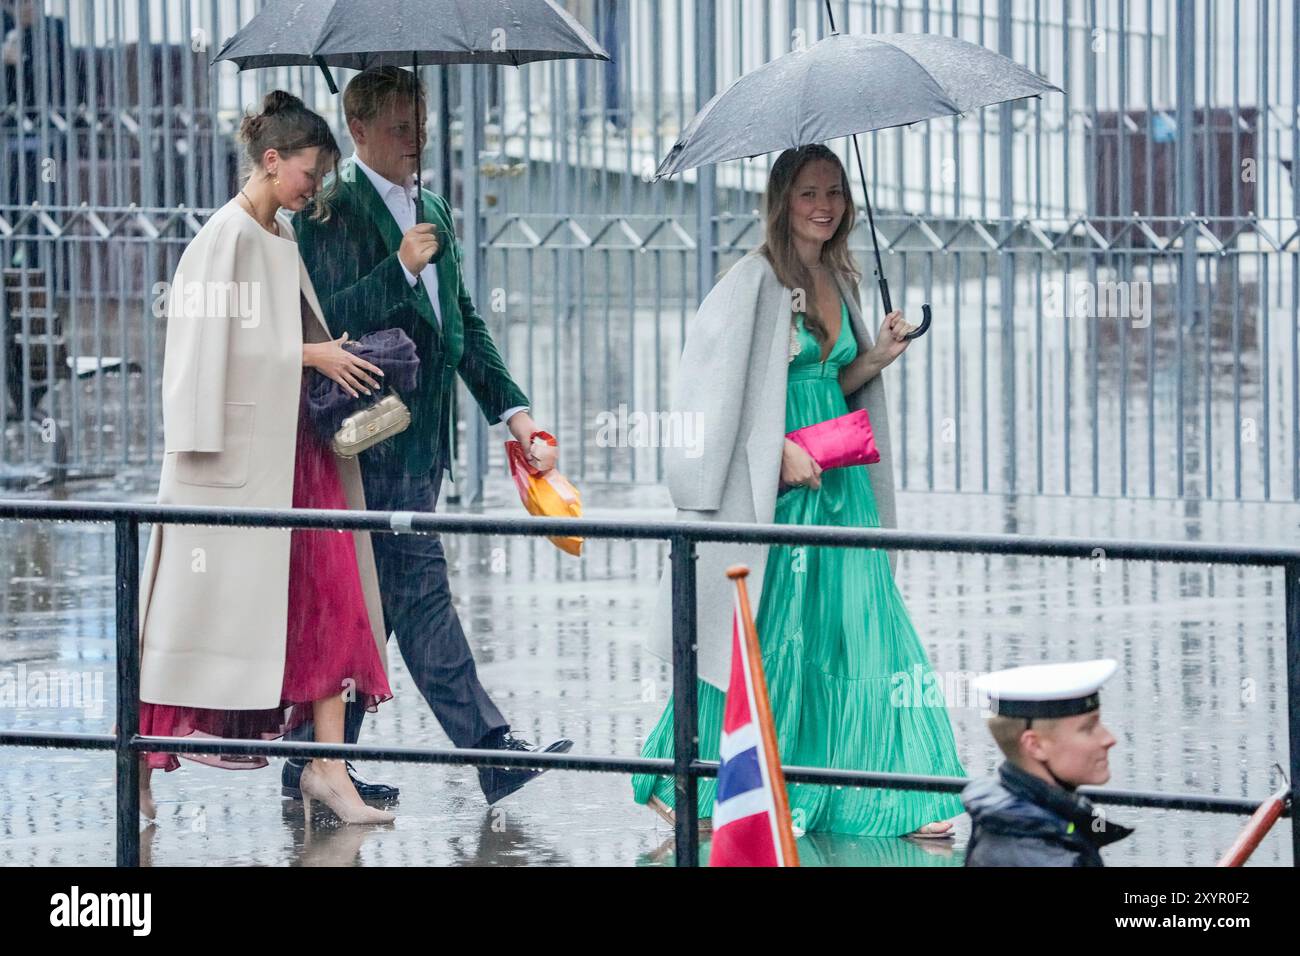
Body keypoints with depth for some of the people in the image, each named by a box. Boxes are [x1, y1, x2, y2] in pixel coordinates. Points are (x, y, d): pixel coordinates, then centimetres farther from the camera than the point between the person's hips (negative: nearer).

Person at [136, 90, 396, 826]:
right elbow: (214, 347, -18)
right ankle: (139, 758, 10)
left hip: (298, 445, 9)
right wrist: (310, 355, -14)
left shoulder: (284, 240, 14)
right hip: (240, 449, -9)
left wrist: (328, 358, 7)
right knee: (211, 598, -2)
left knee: (329, 600, 2)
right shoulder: (228, 239, -12)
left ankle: (328, 763, 4)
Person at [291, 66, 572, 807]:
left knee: (374, 603, 9)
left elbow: (464, 325, 21)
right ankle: (492, 751, -7)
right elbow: (323, 321, -15)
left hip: (421, 435, 8)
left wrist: (512, 408, 13)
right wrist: (400, 268, -20)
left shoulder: (433, 213, 18)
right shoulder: (332, 212, -7)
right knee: (422, 590, -7)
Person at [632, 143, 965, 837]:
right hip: (771, 487, -7)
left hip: (839, 478, 7)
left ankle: (891, 793, 5)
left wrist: (876, 357, 3)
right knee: (763, 635, -1)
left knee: (864, 629, 2)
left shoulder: (839, 281, 13)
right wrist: (778, 450, -19)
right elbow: (714, 386, -13)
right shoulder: (754, 283, -9)